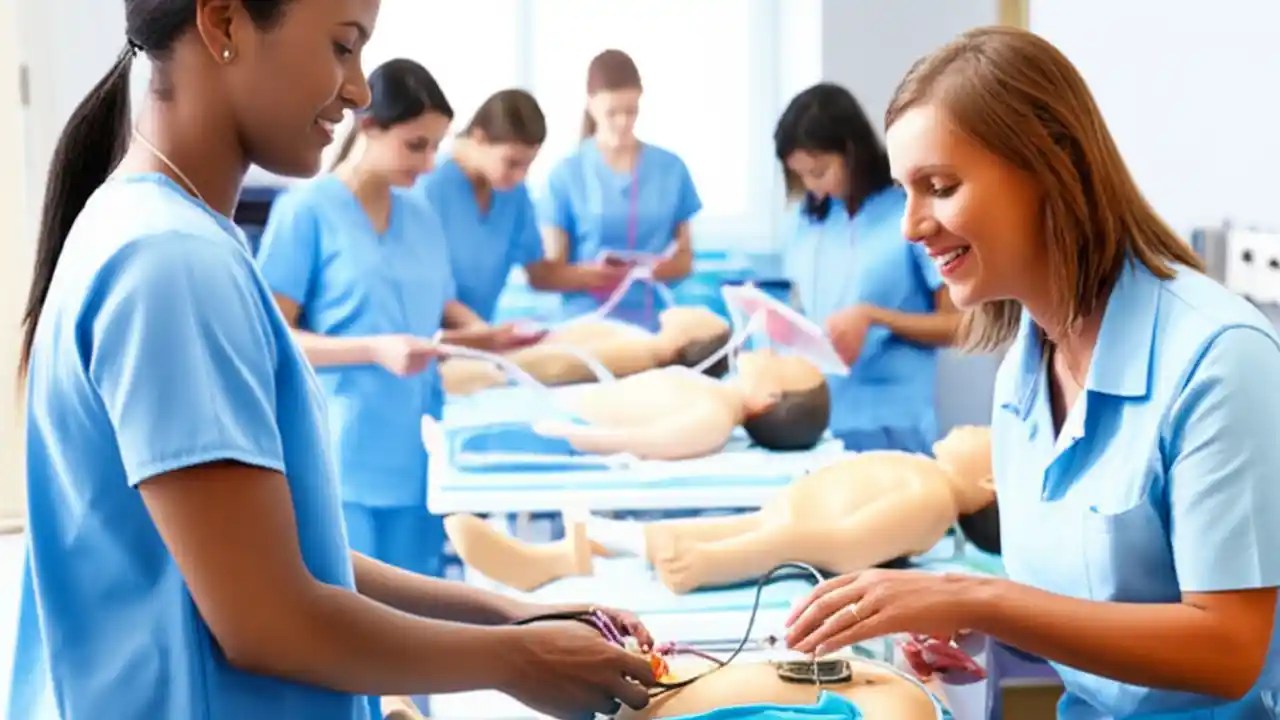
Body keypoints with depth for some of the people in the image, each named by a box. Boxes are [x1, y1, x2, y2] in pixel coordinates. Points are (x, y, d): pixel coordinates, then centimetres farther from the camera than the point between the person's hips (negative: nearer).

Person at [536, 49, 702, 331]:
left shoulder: (671, 168, 8)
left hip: (655, 326, 2)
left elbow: (685, 258, 12)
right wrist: (587, 274, -18)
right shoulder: (566, 176, 1)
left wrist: (664, 268, -8)